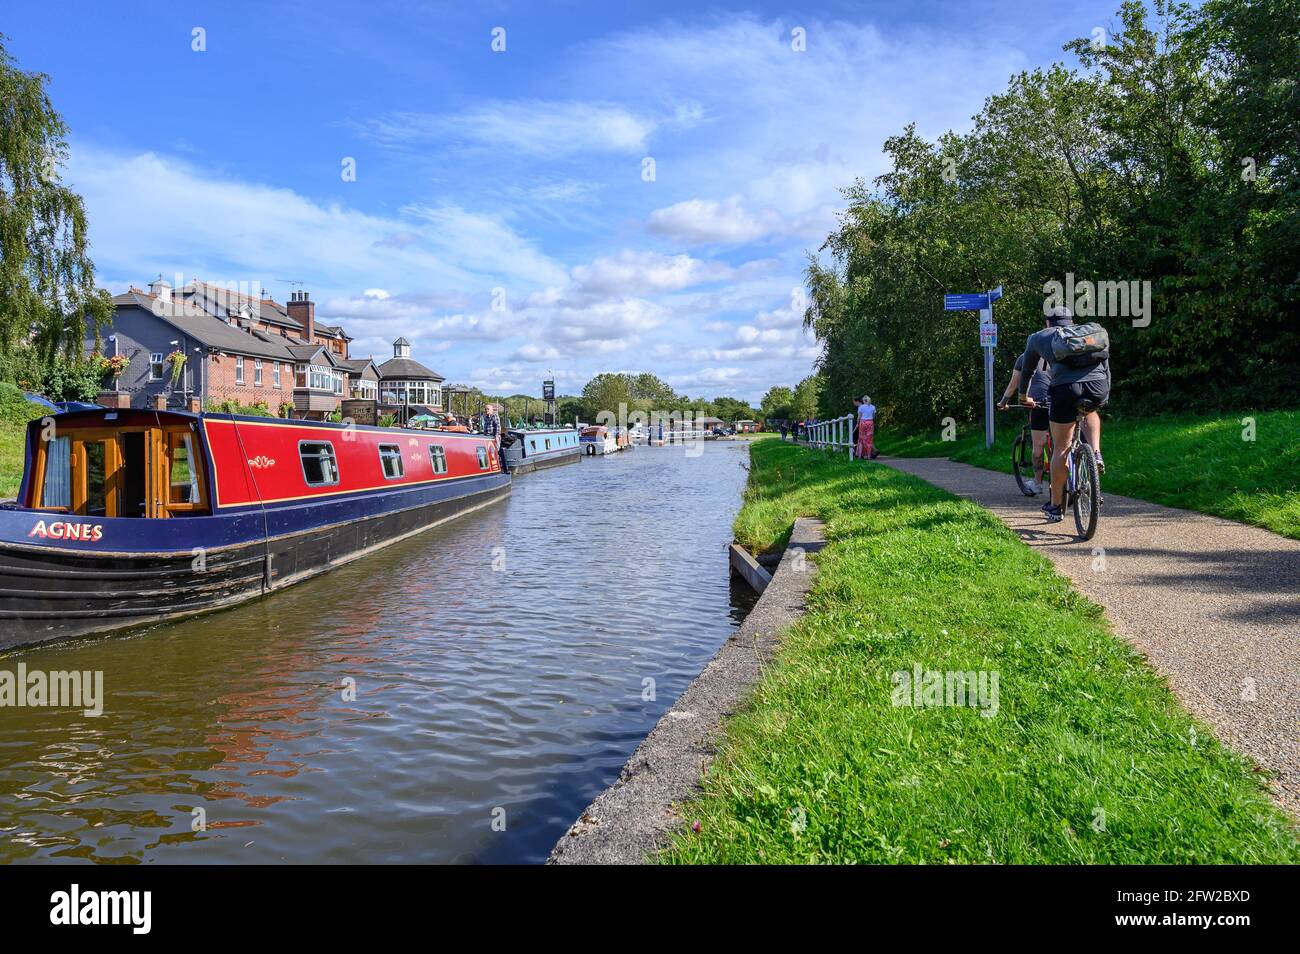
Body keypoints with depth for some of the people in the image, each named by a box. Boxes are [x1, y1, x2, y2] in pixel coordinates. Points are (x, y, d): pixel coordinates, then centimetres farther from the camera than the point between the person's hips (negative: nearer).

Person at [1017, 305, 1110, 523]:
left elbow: (1025, 370, 38)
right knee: (1090, 411, 39)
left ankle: (1056, 507, 19)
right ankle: (1096, 454, 16)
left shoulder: (1038, 337, 27)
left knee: (1061, 448, 11)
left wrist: (1023, 397, 54)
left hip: (1065, 387, -2)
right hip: (1098, 385, 2)